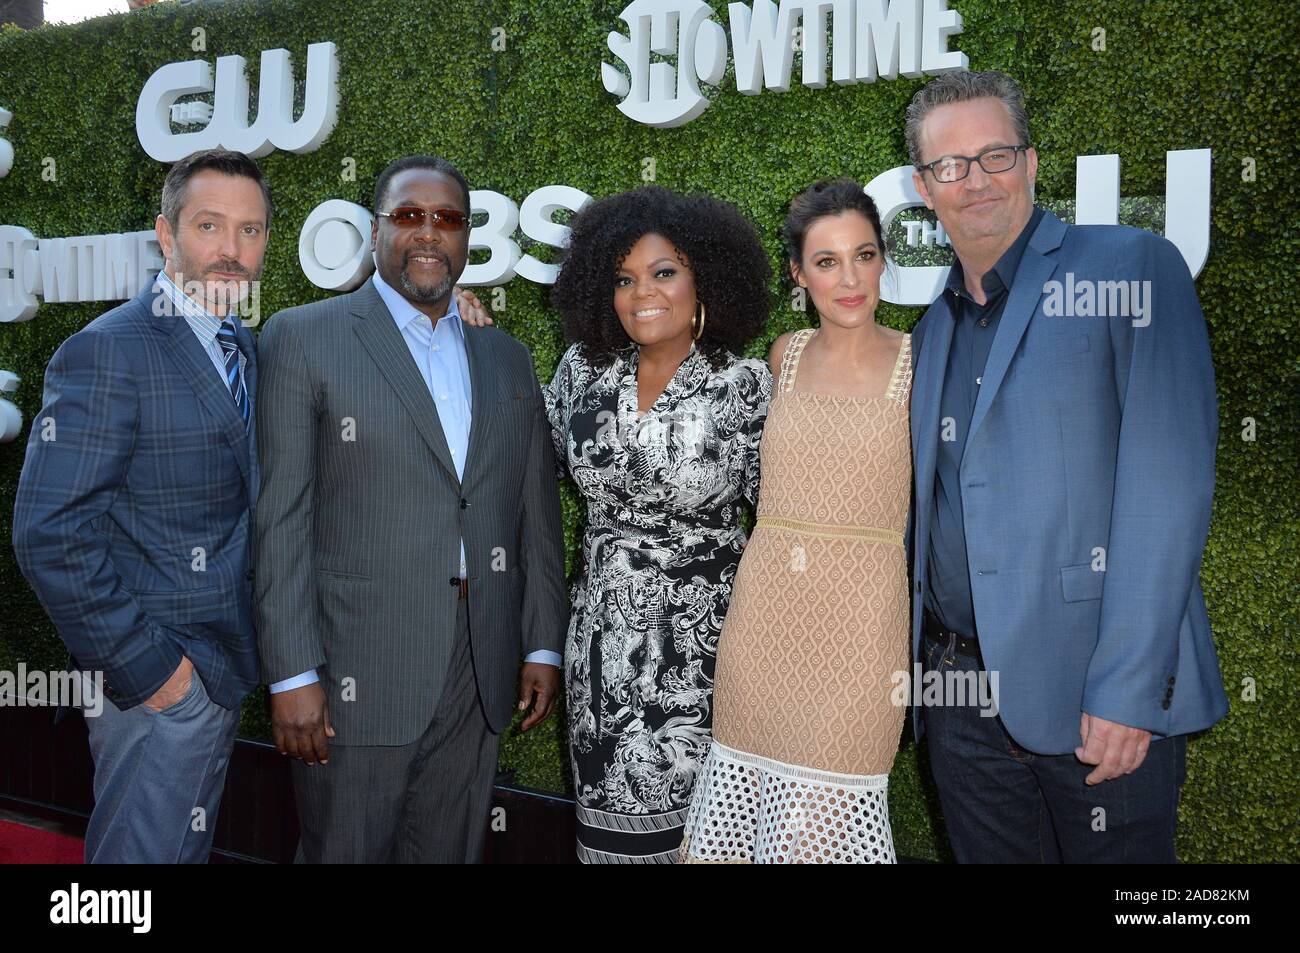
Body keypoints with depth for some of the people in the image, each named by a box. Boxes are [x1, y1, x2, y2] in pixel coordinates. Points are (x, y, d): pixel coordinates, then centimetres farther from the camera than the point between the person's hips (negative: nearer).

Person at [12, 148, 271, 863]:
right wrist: (144, 665, -19)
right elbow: (50, 535, -21)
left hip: (219, 665, 8)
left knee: (187, 849, 22)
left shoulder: (241, 346, 10)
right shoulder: (110, 352, -17)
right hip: (157, 681, -8)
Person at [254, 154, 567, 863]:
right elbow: (281, 519, -7)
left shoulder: (506, 358, 12)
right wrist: (292, 674, -11)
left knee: (451, 854, 14)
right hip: (357, 672, -4)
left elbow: (536, 513, 13)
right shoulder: (302, 338, -2)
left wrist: (543, 644, 8)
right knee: (345, 853, 7)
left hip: (479, 672, 4)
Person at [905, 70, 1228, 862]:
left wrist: (1129, 689, -19)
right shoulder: (934, 327, 14)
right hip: (961, 696, 6)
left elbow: (1169, 485, -14)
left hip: (1098, 701, -5)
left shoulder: (1131, 268, -5)